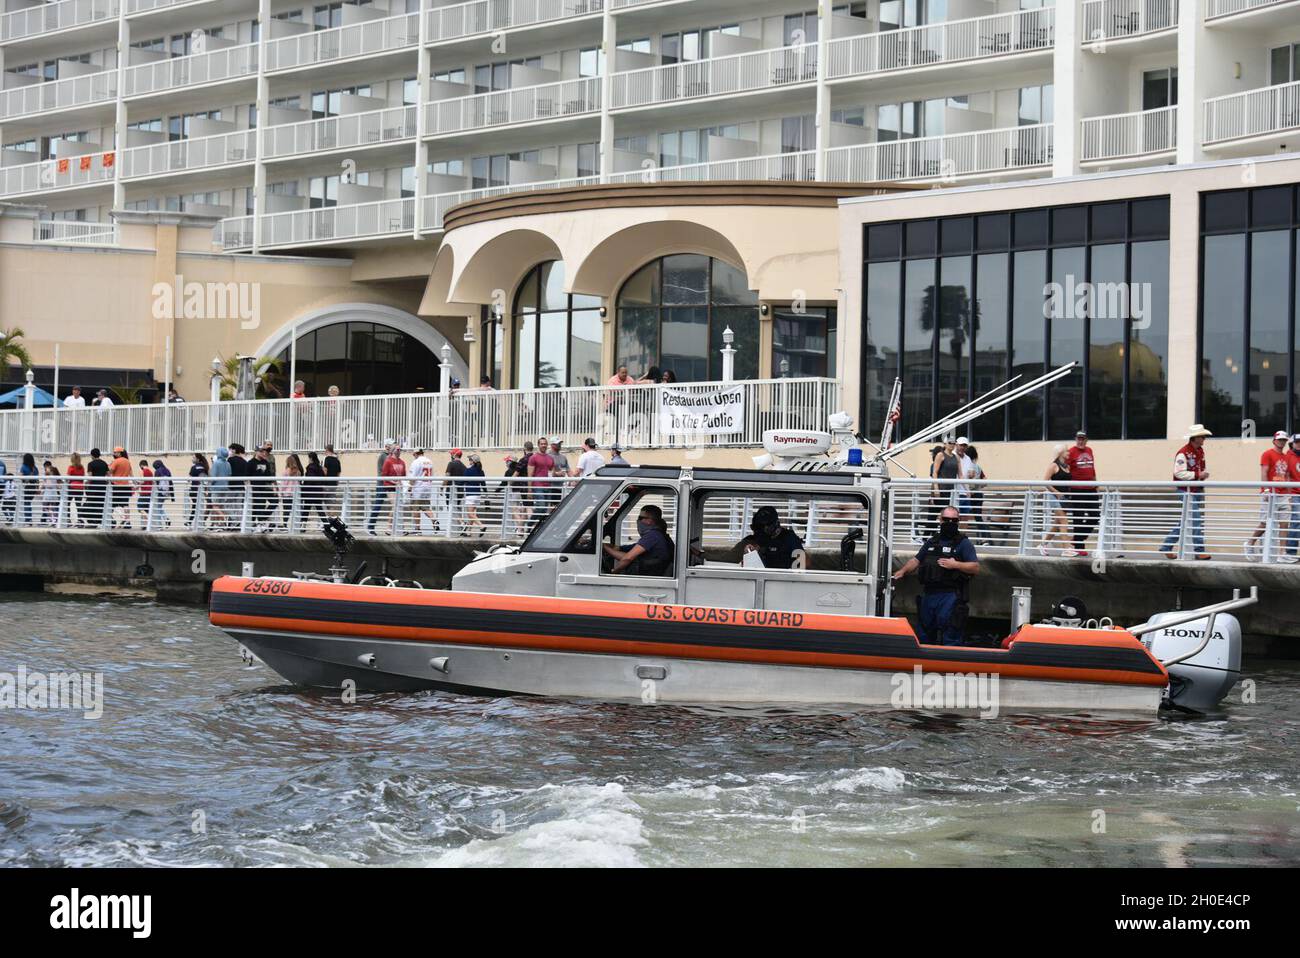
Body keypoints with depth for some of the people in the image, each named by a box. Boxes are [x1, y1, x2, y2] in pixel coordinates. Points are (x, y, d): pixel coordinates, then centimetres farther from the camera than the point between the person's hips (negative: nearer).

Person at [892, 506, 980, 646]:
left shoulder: (964, 544, 1)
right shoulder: (932, 542, 19)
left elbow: (975, 568, -5)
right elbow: (916, 560, 21)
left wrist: (955, 565, -16)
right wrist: (903, 571, 5)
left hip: (951, 596, -6)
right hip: (929, 594, 6)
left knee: (951, 639, -11)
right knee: (926, 635, 13)